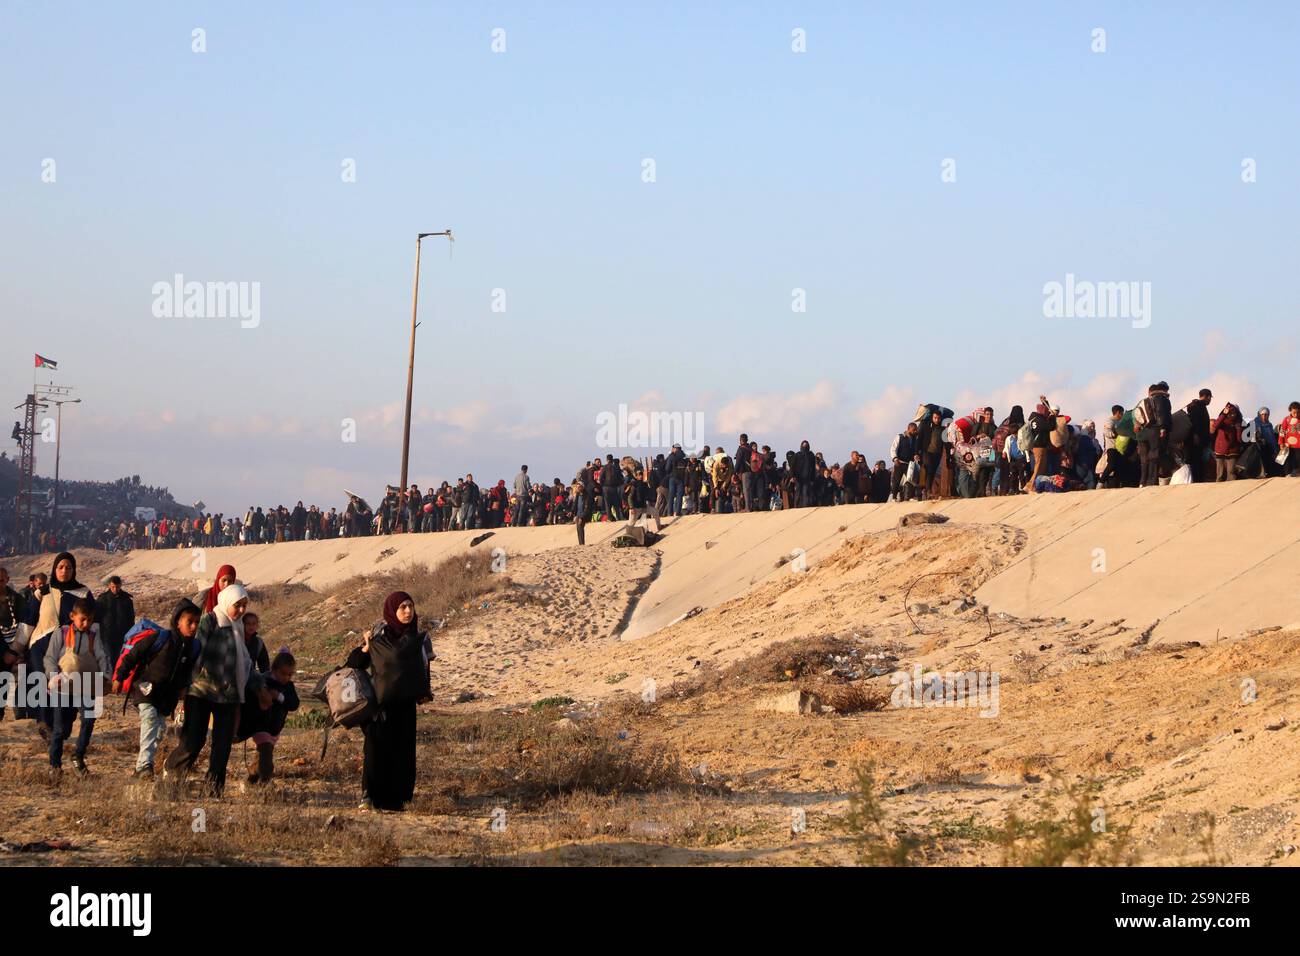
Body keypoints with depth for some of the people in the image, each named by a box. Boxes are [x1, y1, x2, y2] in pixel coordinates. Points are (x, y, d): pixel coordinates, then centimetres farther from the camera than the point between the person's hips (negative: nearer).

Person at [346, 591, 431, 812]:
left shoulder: (417, 637, 5)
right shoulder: (378, 636, -6)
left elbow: (423, 666, 15)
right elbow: (354, 663, -2)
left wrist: (424, 692, 4)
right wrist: (365, 649, -21)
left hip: (406, 704, 4)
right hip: (381, 701, -4)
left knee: (403, 750, 4)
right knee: (378, 748, -8)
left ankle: (396, 797, 11)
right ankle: (369, 796, -7)